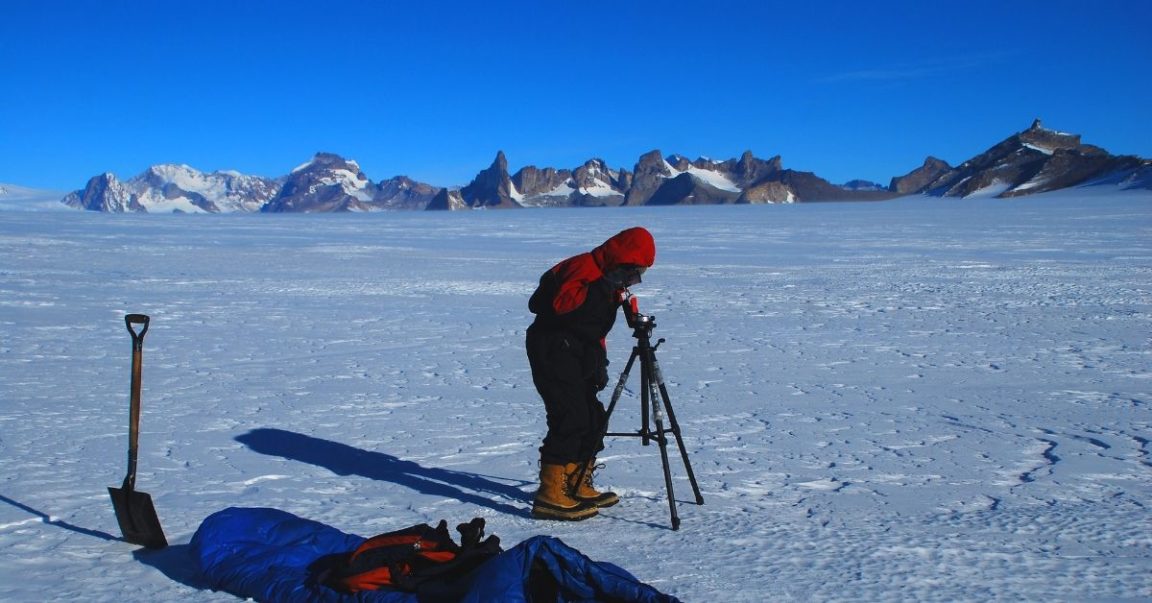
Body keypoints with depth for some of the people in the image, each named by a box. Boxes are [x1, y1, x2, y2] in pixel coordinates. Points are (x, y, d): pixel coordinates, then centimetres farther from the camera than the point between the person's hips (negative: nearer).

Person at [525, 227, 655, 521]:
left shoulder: (607, 278, 16)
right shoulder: (584, 267, -15)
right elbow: (560, 304, -31)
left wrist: (600, 363, 15)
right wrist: (599, 289, -32)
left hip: (577, 356, 10)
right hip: (553, 350, -10)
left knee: (592, 418, 12)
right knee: (570, 418, -16)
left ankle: (578, 487, 23)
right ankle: (550, 496, -14)